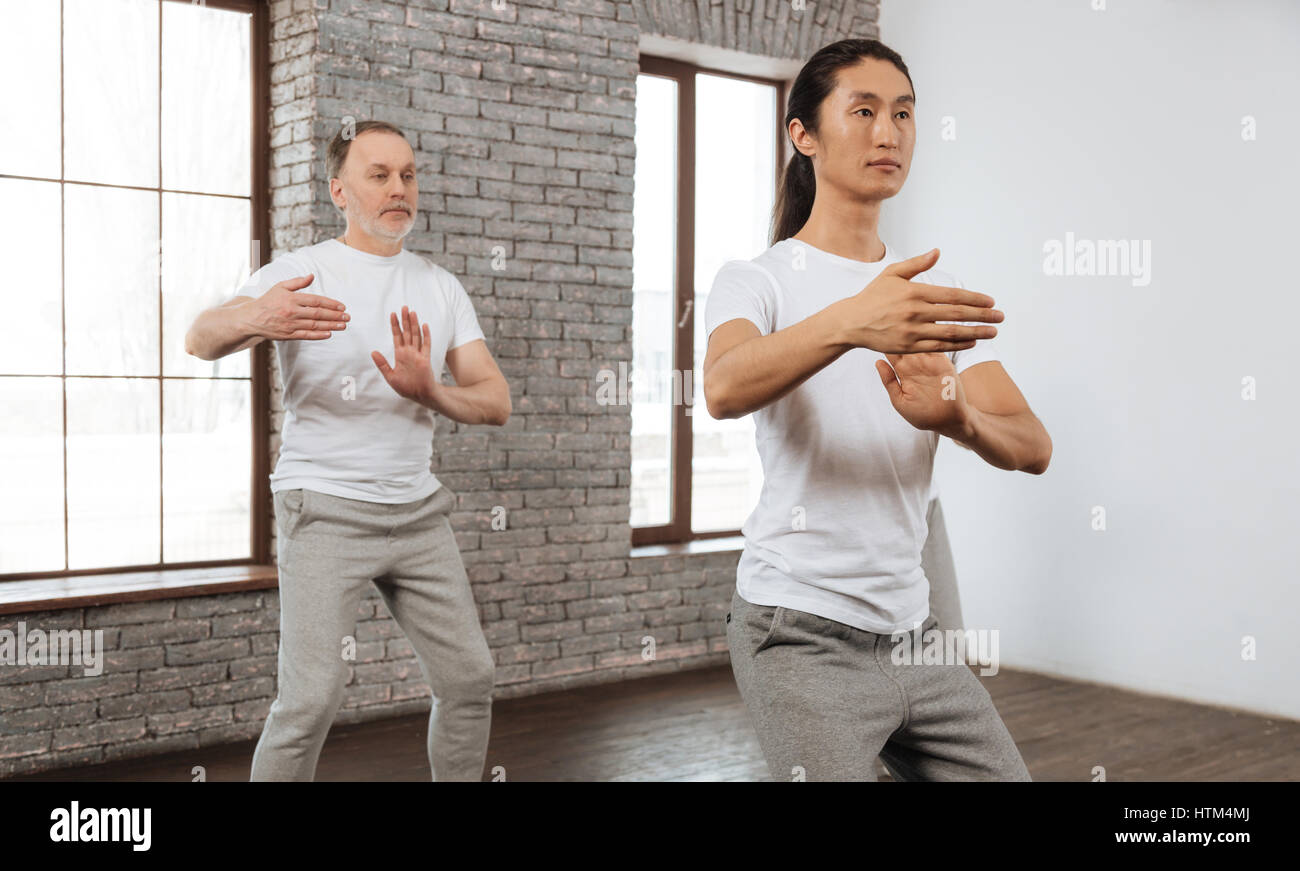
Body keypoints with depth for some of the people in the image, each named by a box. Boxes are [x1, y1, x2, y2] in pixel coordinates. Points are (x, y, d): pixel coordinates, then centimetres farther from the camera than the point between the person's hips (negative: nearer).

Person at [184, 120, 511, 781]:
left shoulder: (440, 287, 10)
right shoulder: (301, 273, -5)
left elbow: (495, 402, 4)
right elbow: (200, 340, -22)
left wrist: (427, 392, -18)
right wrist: (250, 318, -47)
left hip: (418, 509, 5)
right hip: (325, 509, -5)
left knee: (469, 679, 8)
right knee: (310, 701, -14)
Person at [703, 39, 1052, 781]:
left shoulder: (937, 298, 12)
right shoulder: (758, 280, -4)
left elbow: (1032, 447, -1)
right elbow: (724, 390, -28)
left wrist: (956, 417, -24)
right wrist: (849, 323, -47)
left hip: (911, 628, 6)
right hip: (802, 633, -5)